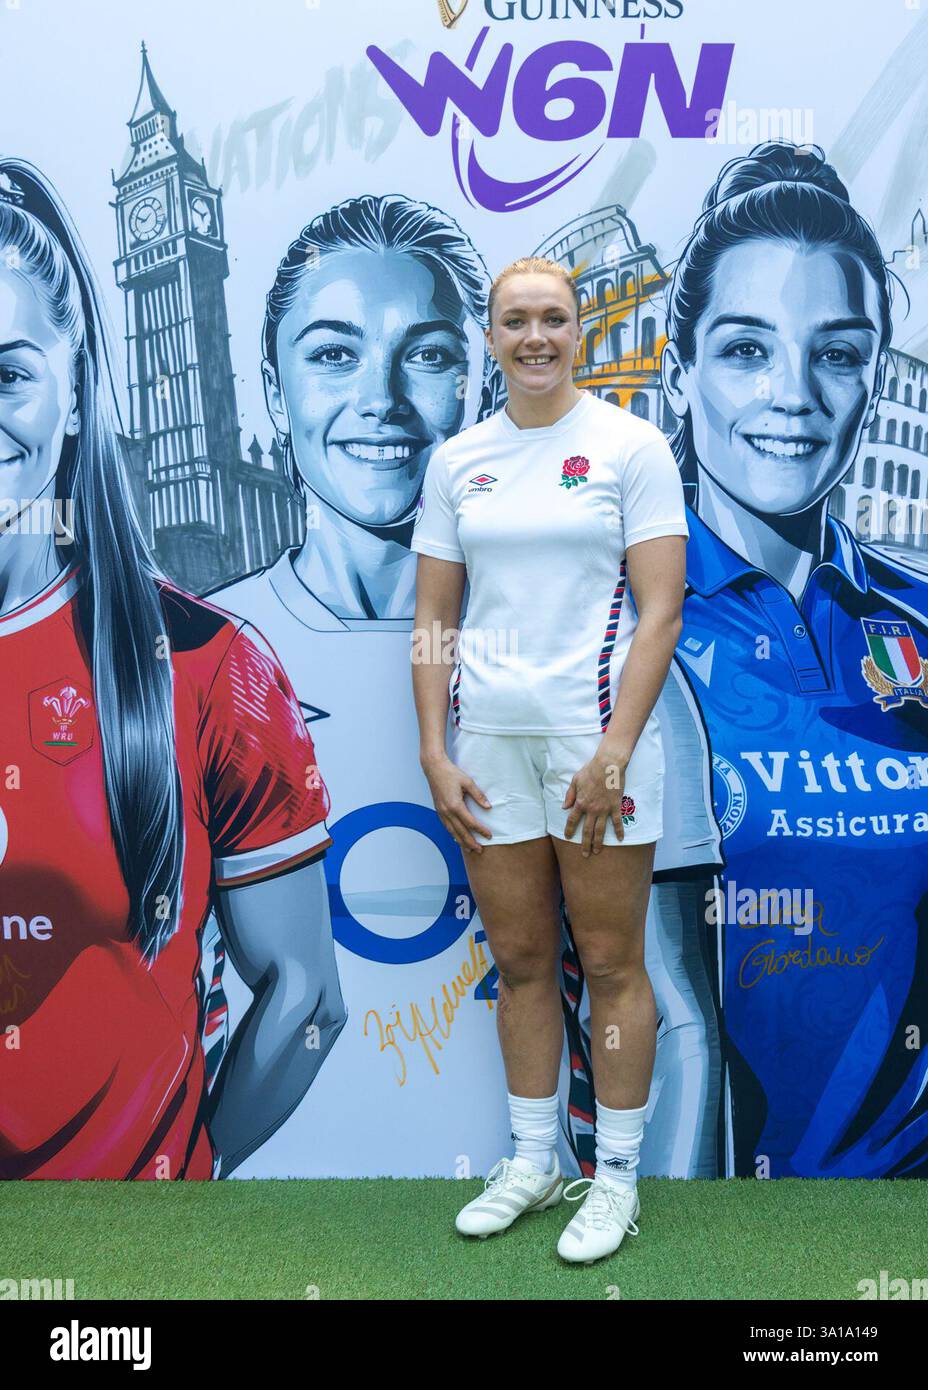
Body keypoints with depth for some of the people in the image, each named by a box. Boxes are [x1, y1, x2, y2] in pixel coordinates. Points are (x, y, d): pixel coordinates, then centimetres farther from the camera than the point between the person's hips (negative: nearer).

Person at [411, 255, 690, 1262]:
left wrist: (614, 751, -14)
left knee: (610, 962, 5)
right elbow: (434, 619, 10)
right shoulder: (457, 461, 10)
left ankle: (615, 1176, 22)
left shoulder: (630, 446, -1)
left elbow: (660, 609, -7)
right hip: (488, 736, 4)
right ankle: (532, 1162, 29)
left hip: (596, 731, -3)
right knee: (518, 958, 12)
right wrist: (434, 752, 1)